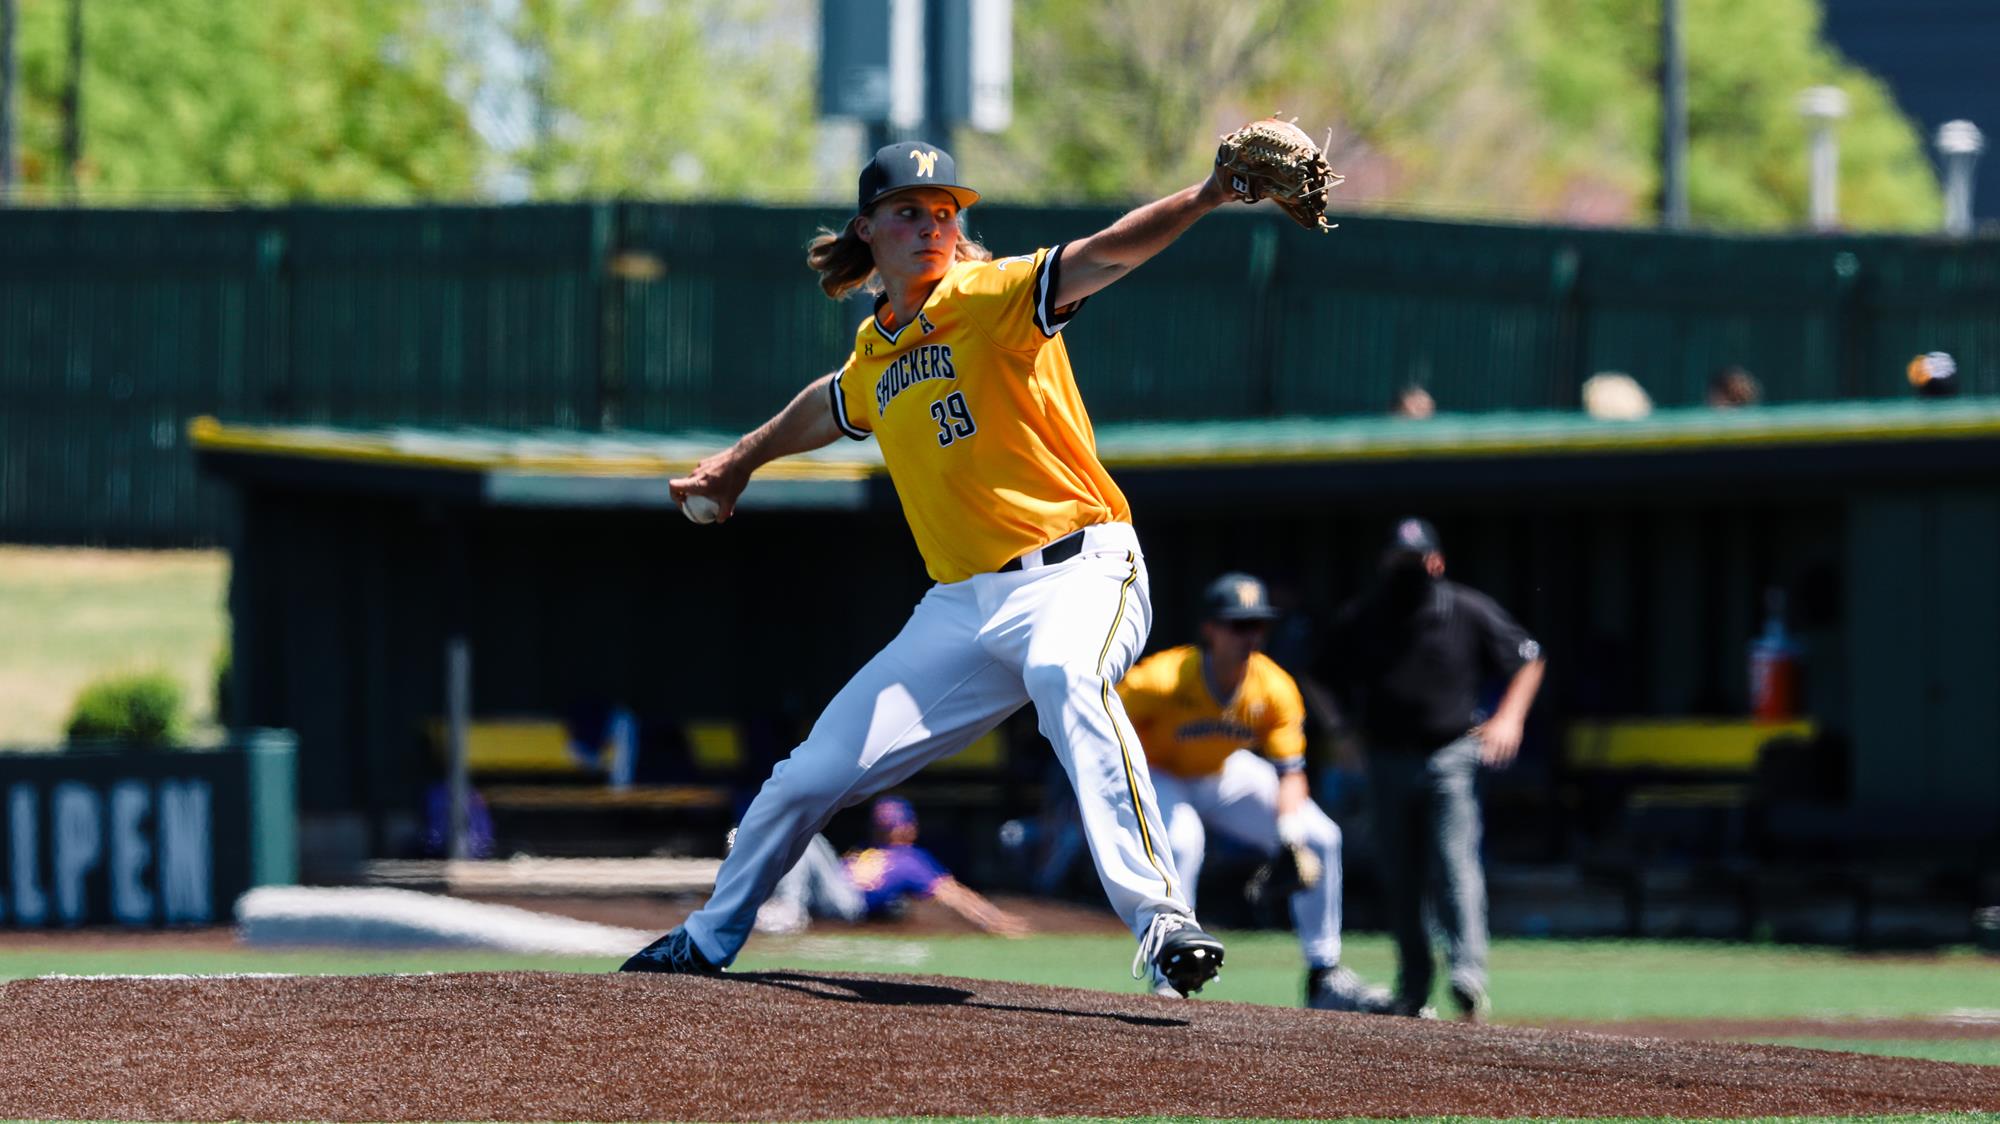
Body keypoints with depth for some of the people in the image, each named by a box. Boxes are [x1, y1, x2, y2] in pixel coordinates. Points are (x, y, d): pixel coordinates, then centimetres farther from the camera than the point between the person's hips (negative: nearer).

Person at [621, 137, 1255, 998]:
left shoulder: (993, 298, -6)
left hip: (1078, 572, -7)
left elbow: (1105, 254, -23)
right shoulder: (873, 356, 12)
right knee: (812, 775, 10)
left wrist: (1208, 196, -39)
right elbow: (827, 411, 36)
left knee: (1065, 676, -41)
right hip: (961, 605, 7)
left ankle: (1161, 922, -50)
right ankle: (709, 940, 36)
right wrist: (739, 462, 51)